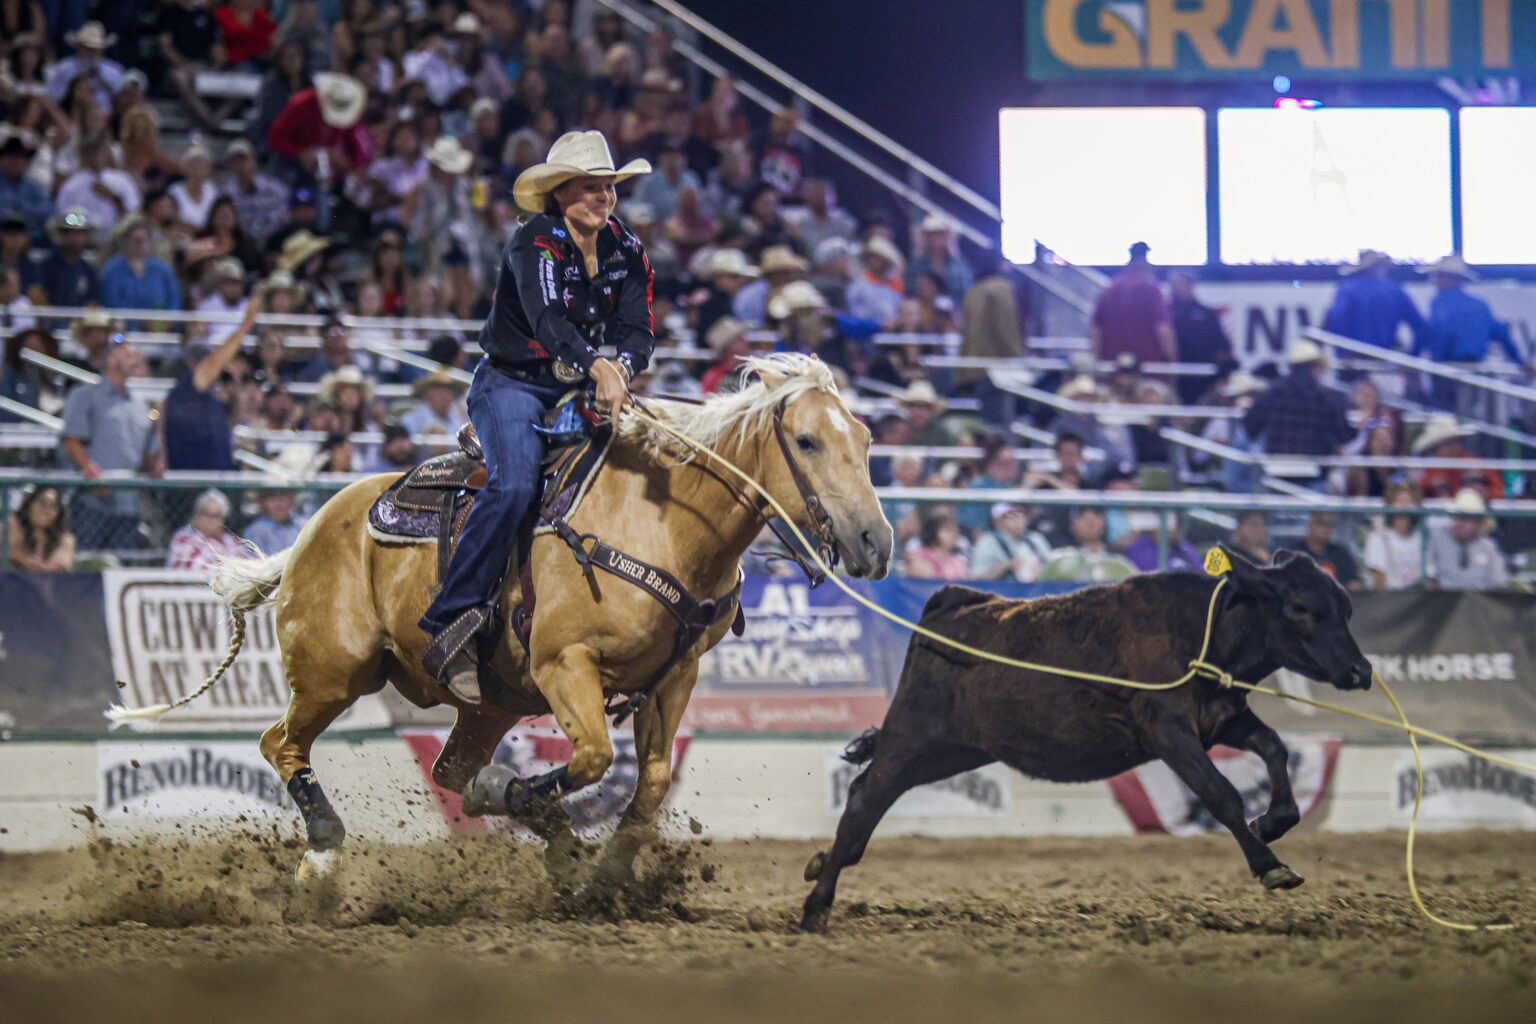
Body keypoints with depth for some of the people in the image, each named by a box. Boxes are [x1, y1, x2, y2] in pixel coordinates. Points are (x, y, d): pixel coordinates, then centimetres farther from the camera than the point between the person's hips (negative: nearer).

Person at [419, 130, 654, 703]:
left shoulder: (626, 251, 8)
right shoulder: (535, 242, -12)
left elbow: (637, 330, 0)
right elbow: (546, 318, -29)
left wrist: (623, 368, -25)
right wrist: (596, 367, -45)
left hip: (582, 392, 7)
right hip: (512, 383, -7)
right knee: (514, 484, -30)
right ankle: (449, 624, -31)